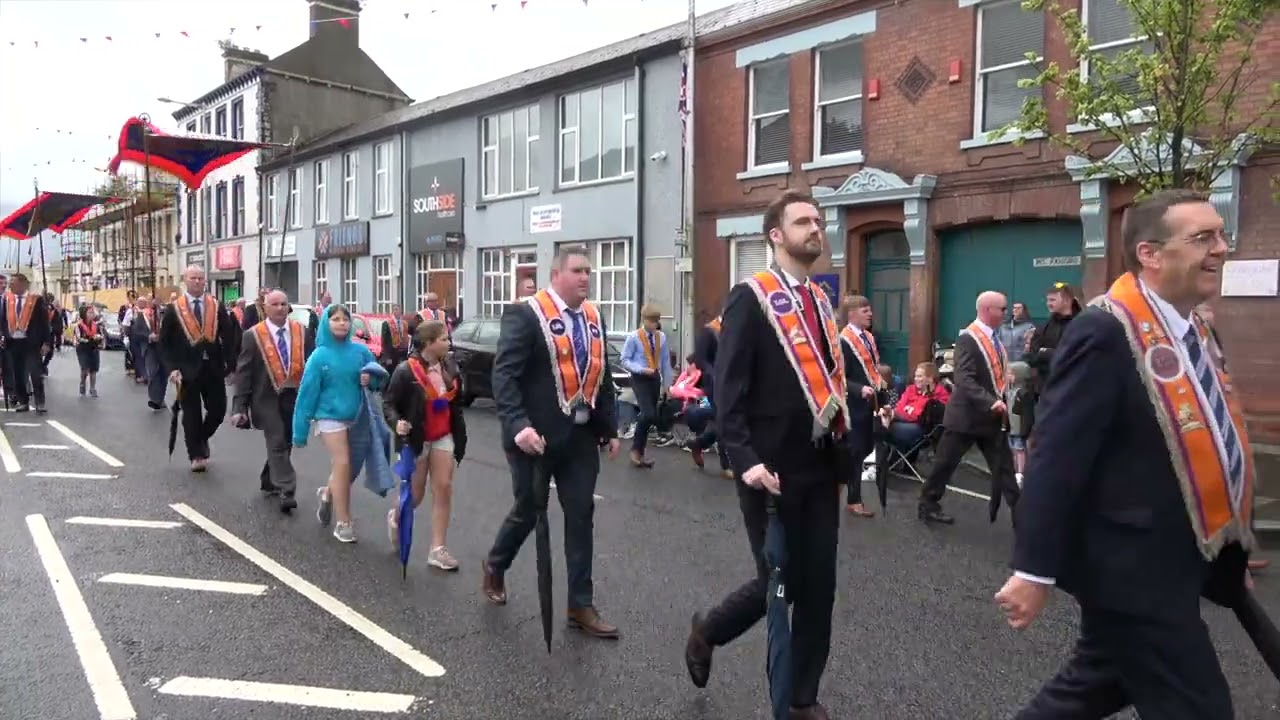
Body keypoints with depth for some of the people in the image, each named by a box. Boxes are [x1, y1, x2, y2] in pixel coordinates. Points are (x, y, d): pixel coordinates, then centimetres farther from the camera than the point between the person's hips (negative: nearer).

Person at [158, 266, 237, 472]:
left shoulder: (217, 307, 3)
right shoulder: (173, 309, -1)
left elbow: (229, 339, 3)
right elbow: (164, 343, 0)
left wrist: (230, 365, -5)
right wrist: (172, 368, -10)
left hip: (213, 368, 2)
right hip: (187, 369, -2)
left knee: (218, 410, 4)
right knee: (191, 414, 5)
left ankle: (202, 438, 33)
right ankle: (196, 455, 15)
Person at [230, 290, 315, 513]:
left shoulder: (302, 332, 3)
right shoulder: (253, 336, -4)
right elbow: (243, 373, -5)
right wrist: (239, 407, -11)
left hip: (296, 397, 4)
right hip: (268, 399, -3)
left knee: (284, 444, 13)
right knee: (277, 444, -9)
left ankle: (269, 482, 34)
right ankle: (286, 493, -10)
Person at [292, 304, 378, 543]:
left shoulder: (361, 351, -1)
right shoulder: (319, 356, -9)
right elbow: (307, 393, -8)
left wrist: (370, 379, -15)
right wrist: (300, 431, -8)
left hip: (357, 417, 4)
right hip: (331, 416, -4)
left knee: (346, 466, 13)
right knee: (342, 465, -6)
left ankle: (327, 494, 45)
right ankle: (343, 523, 5)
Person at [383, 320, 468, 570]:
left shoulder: (450, 368, -1)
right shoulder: (406, 371, -17)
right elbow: (389, 402, -10)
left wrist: (460, 438, 9)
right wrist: (397, 422, -30)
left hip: (443, 437, 4)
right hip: (415, 439, -4)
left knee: (444, 489, -2)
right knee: (415, 494, 6)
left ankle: (438, 549, 5)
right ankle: (396, 516, 43)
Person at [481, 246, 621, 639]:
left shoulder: (594, 318, 9)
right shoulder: (525, 314, -11)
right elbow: (504, 375, -18)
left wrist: (610, 428, 10)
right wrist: (518, 426, -29)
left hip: (580, 436, 6)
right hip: (536, 436, -5)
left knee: (581, 517, 6)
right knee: (527, 512, 10)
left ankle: (581, 605, 16)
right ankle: (495, 565, 40)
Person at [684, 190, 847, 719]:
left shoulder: (820, 299, 12)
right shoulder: (750, 298, -10)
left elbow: (829, 381, 15)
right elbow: (728, 390, -15)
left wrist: (841, 452, 10)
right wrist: (746, 460, -24)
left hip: (821, 466, 7)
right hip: (773, 469, -6)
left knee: (819, 586, 9)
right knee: (779, 582, 3)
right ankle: (706, 633, 31)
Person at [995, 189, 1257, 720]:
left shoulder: (1193, 331, 10)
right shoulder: (1105, 333, -19)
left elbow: (1206, 445, 17)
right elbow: (1056, 458, -23)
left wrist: (1228, 555, 20)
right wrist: (1034, 571, -24)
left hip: (1176, 566, 9)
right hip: (1130, 569, -9)